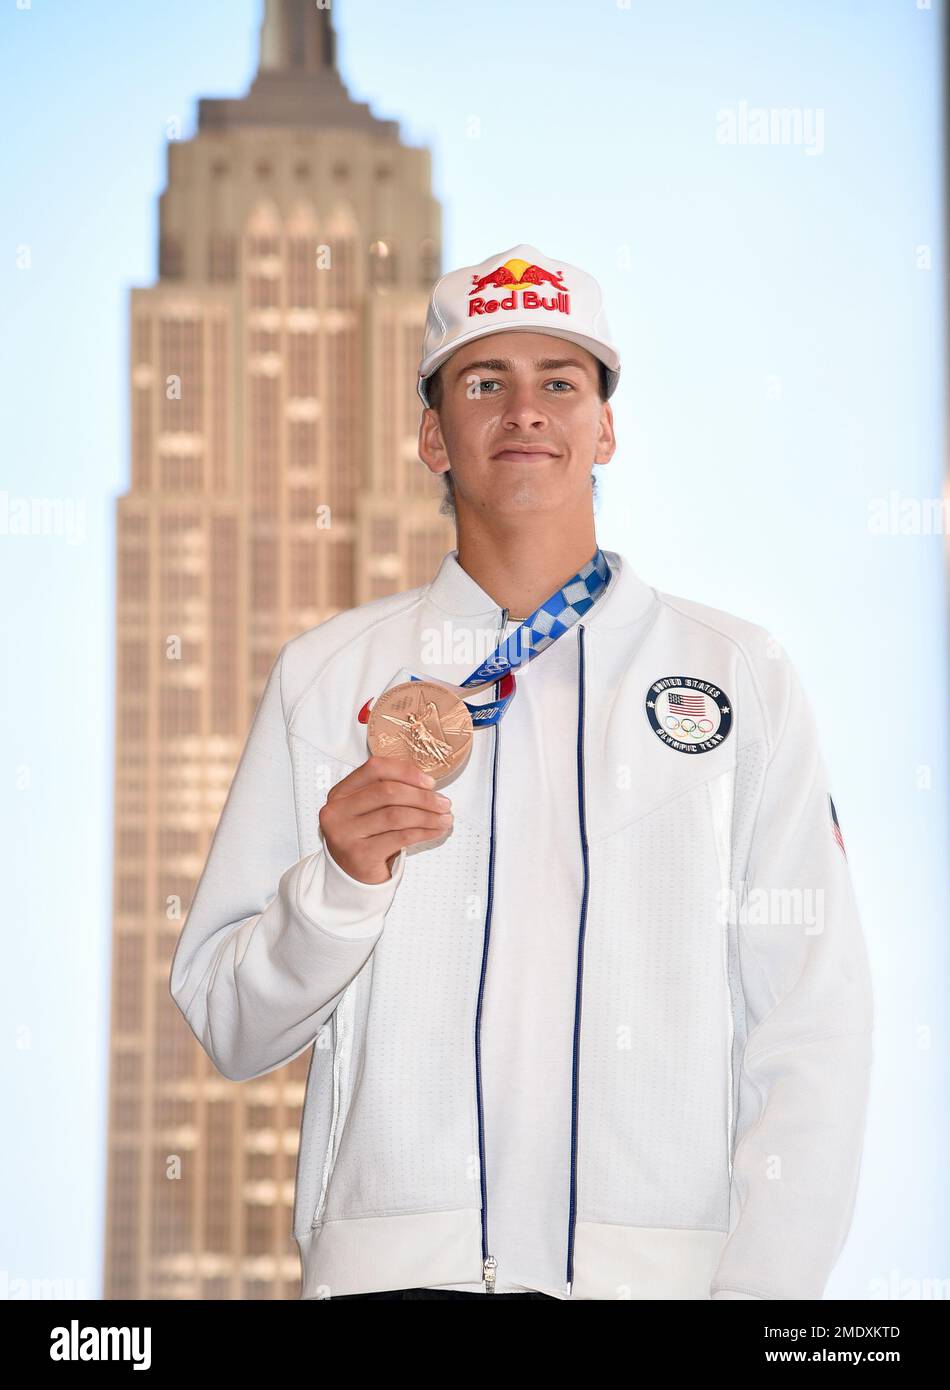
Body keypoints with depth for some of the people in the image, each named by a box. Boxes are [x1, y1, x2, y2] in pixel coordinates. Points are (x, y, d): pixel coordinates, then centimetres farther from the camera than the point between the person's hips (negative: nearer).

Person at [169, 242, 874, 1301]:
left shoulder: (741, 678, 6)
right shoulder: (322, 677, 8)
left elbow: (810, 1026, 1)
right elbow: (225, 1026, 6)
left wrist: (764, 1287, -10)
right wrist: (336, 885, -12)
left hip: (665, 1265, 0)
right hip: (392, 1264, 0)